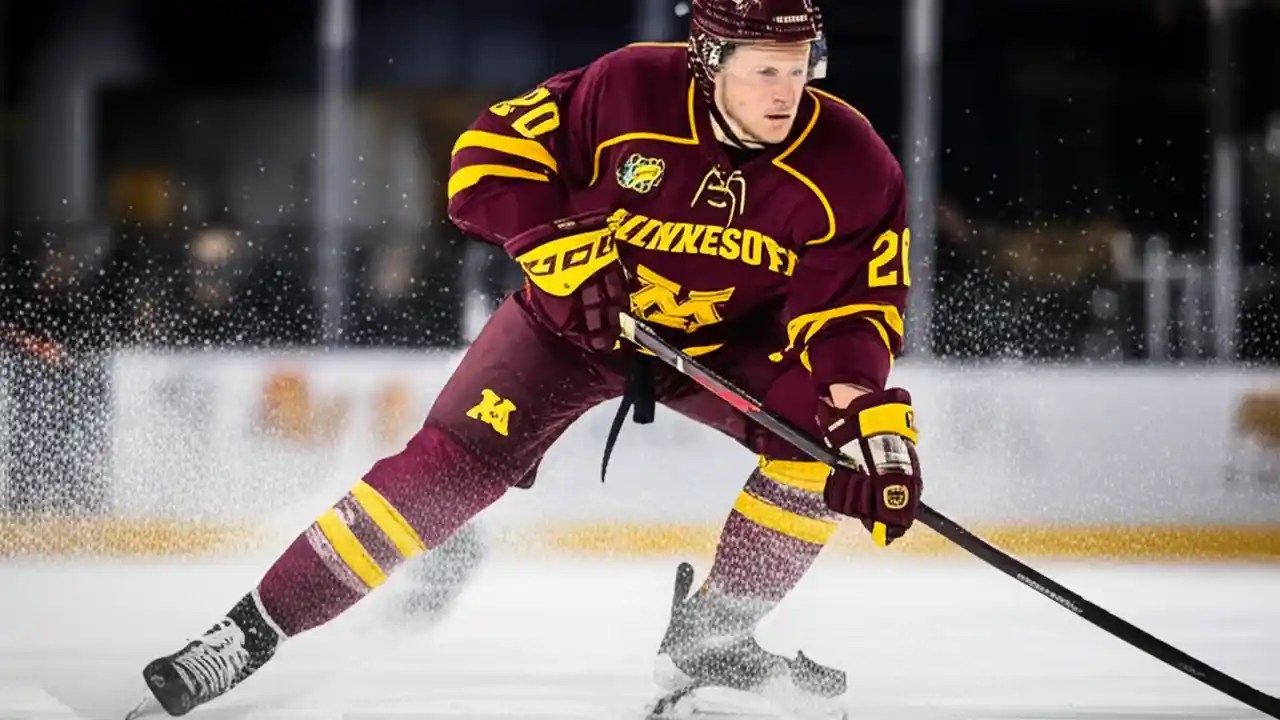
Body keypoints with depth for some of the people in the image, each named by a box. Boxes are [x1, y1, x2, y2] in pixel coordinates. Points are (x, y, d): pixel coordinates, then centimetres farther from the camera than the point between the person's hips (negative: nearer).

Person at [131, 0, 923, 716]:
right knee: (451, 466, -14)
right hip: (575, 316, -2)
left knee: (822, 430, -23)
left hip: (725, 337, 2)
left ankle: (712, 637, -6)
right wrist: (566, 249, -29)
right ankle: (253, 630, -5)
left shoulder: (849, 163, -23)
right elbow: (488, 156, -17)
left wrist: (871, 422, -39)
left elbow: (851, 312, -23)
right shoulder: (628, 90, -27)